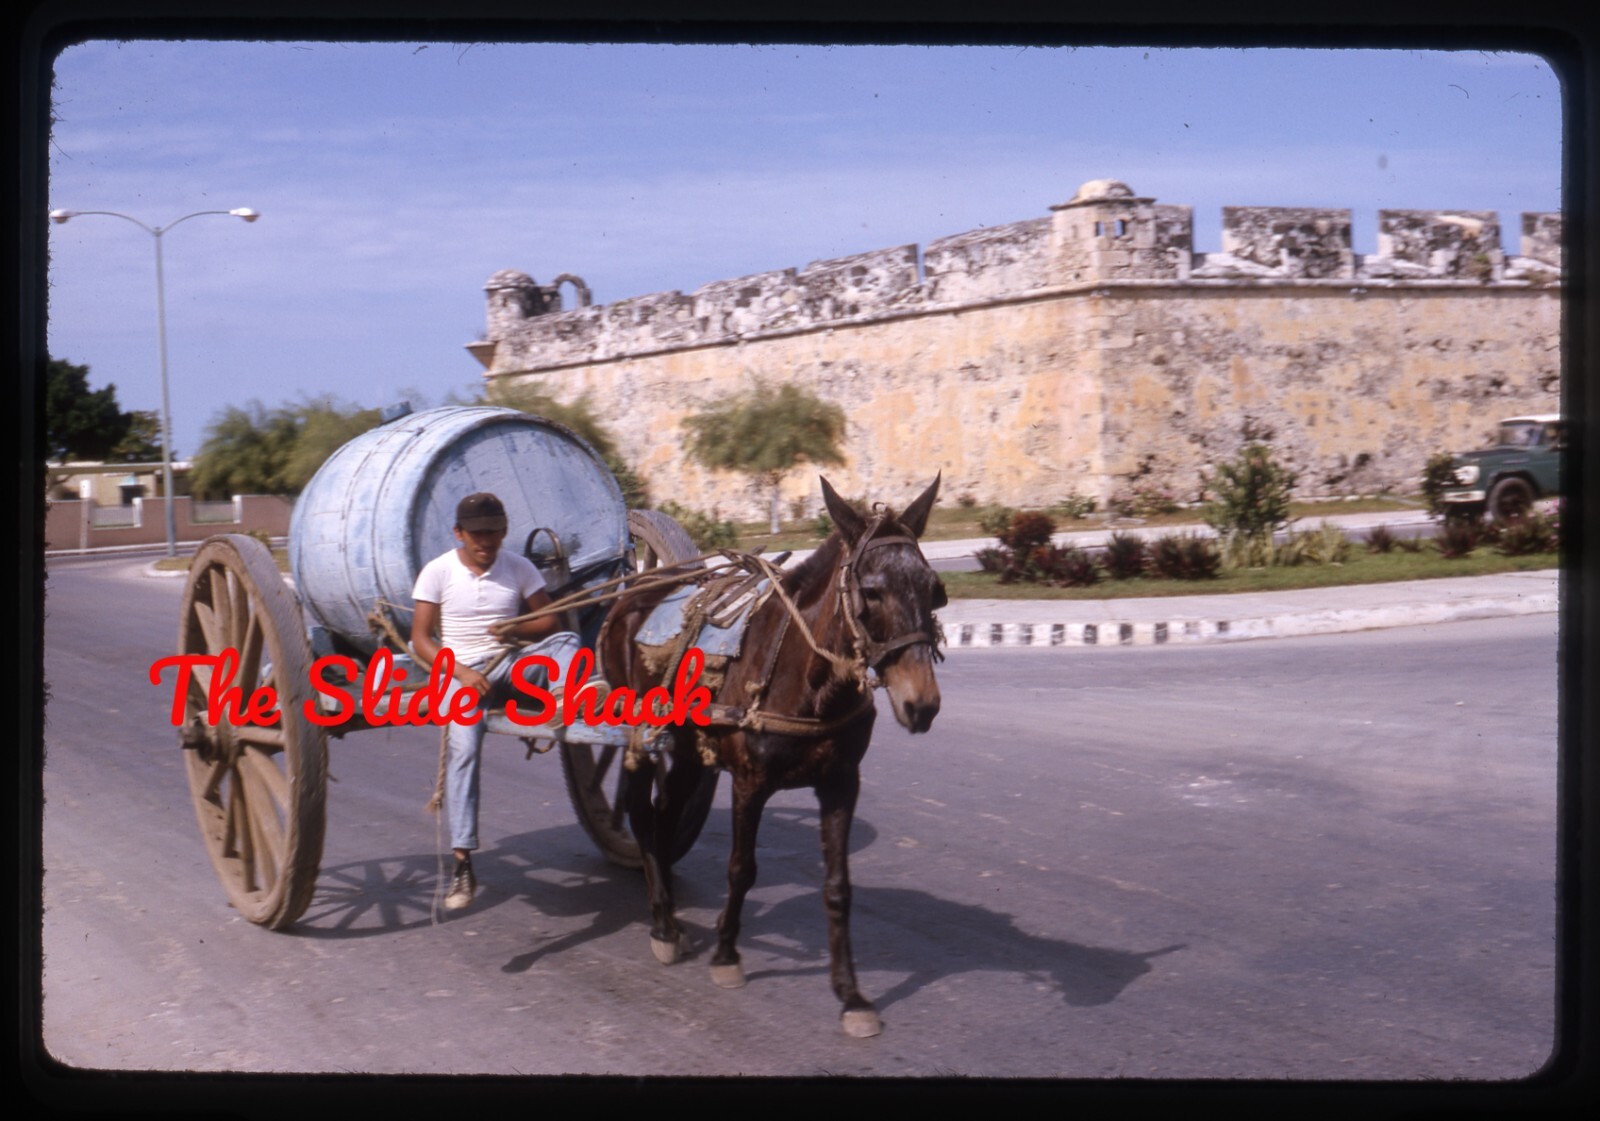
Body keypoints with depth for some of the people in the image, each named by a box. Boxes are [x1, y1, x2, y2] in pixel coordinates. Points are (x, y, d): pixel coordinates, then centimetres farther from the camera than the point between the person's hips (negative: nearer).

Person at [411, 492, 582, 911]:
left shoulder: (520, 568, 8)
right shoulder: (437, 572, 1)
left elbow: (550, 621, 8)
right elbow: (421, 640, -1)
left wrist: (519, 630, -14)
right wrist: (463, 673, -17)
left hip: (511, 663, 3)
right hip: (460, 671, -3)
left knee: (565, 641, -25)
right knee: (464, 747, -28)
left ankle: (564, 697, -61)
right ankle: (463, 864, -30)